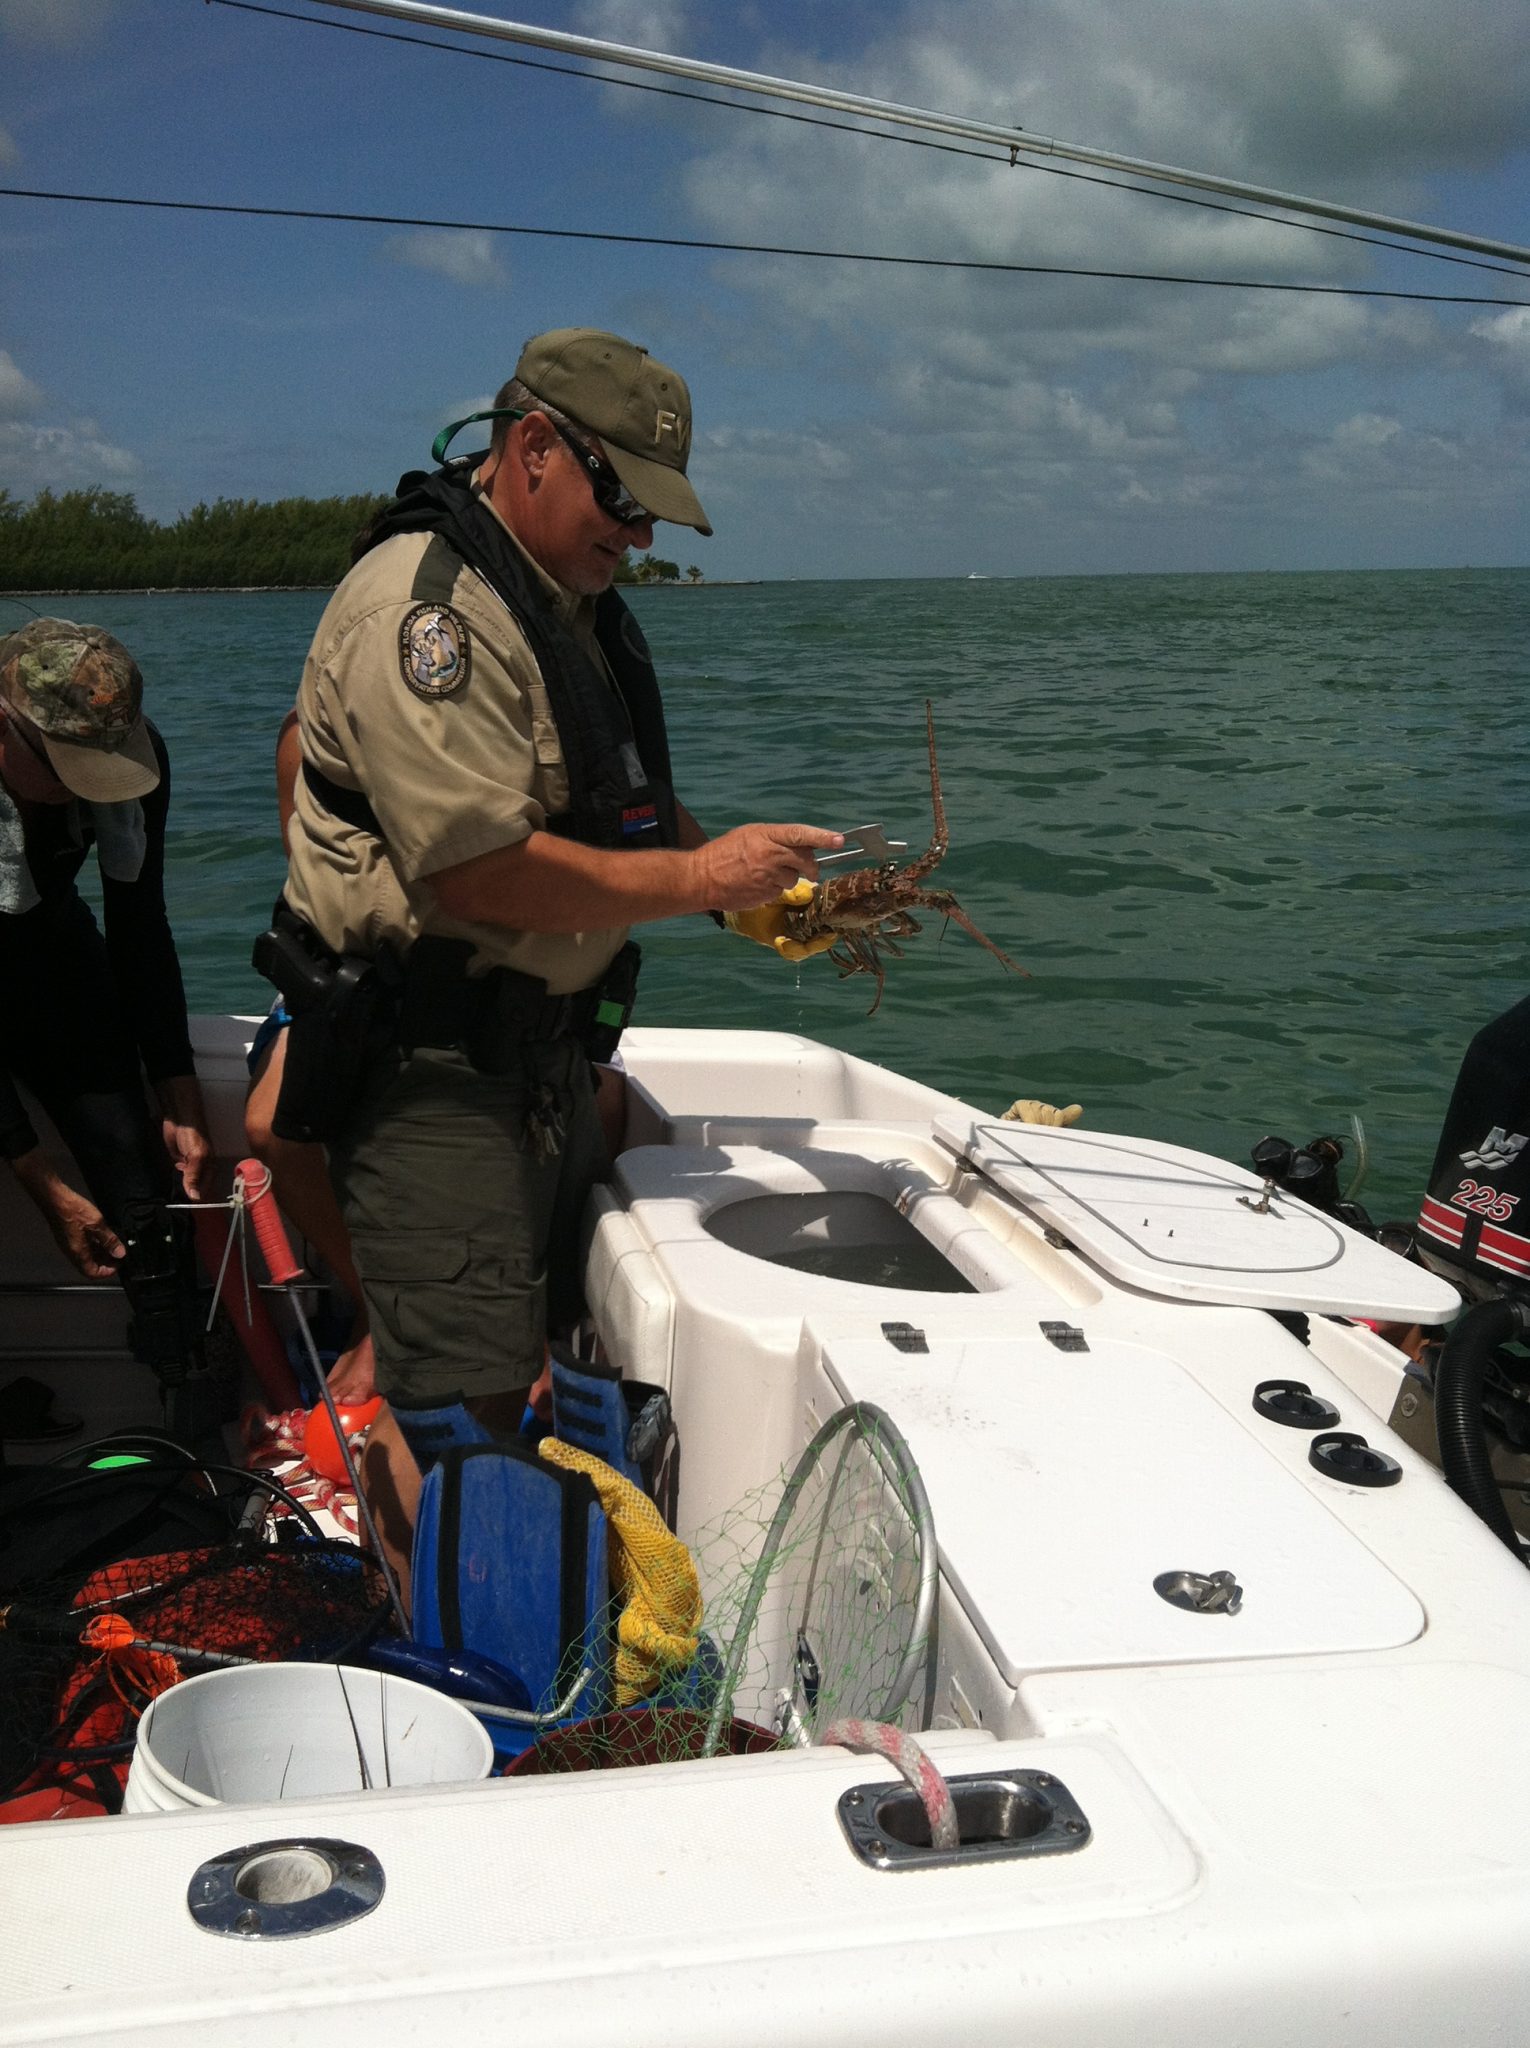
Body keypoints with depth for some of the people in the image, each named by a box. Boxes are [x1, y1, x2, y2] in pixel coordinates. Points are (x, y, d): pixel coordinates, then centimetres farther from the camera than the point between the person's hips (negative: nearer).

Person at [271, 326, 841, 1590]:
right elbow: (477, 869, -26)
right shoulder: (425, 604, -17)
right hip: (432, 1072, -10)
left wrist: (754, 896, 5)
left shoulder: (576, 601, 15)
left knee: (550, 1361, 17)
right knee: (463, 1423, -8)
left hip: (544, 1049, 10)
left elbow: (612, 826, 22)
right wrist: (696, 877, -17)